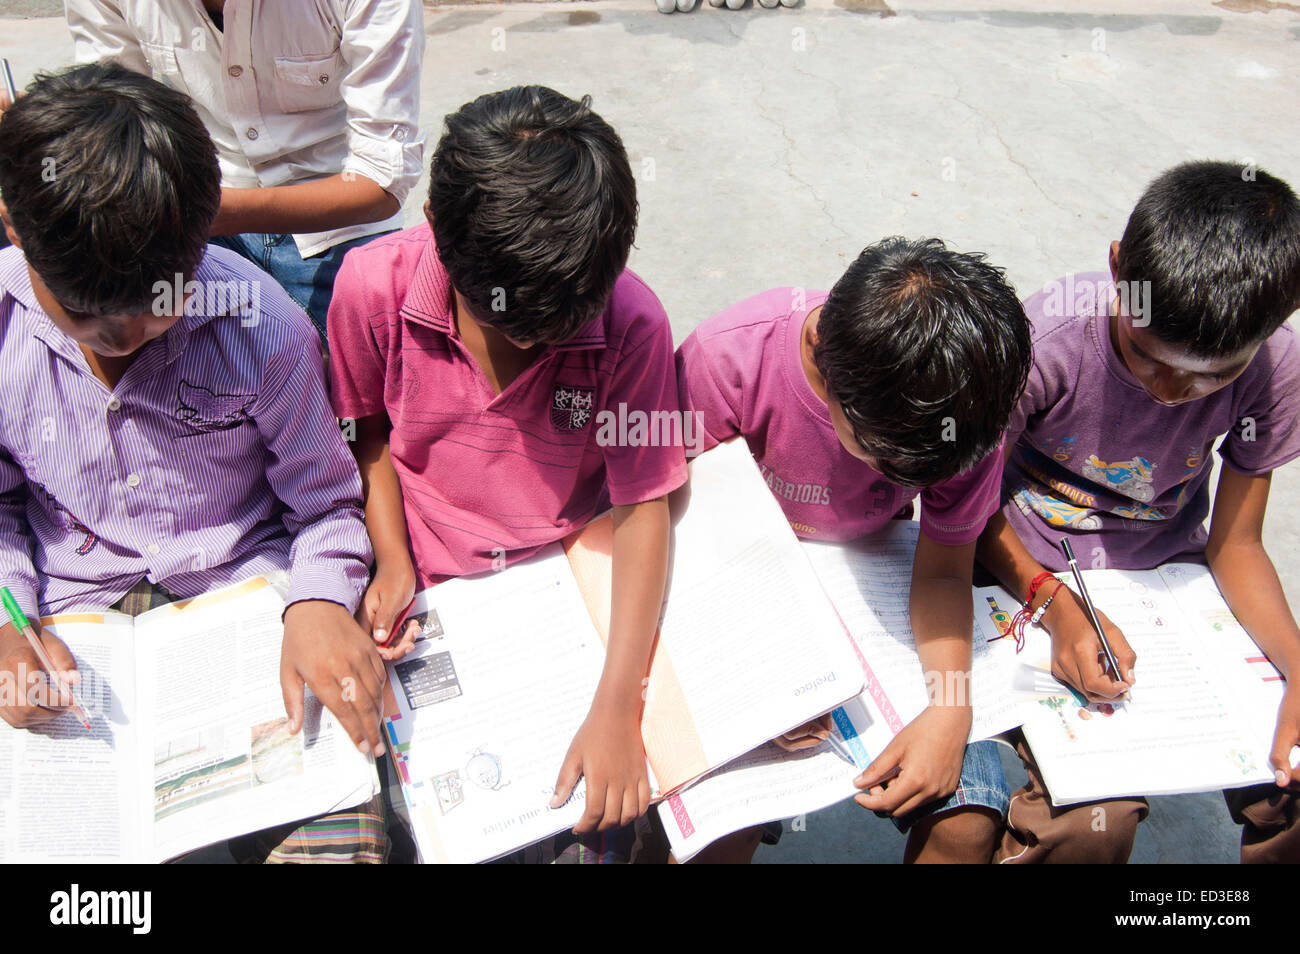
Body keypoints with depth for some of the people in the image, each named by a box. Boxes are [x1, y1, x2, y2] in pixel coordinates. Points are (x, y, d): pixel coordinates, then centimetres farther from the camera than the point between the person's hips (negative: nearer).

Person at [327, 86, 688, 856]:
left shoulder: (631, 321, -18)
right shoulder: (375, 285, -14)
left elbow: (644, 508, -14)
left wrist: (616, 709, -21)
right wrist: (394, 564, -9)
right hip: (429, 597, 1)